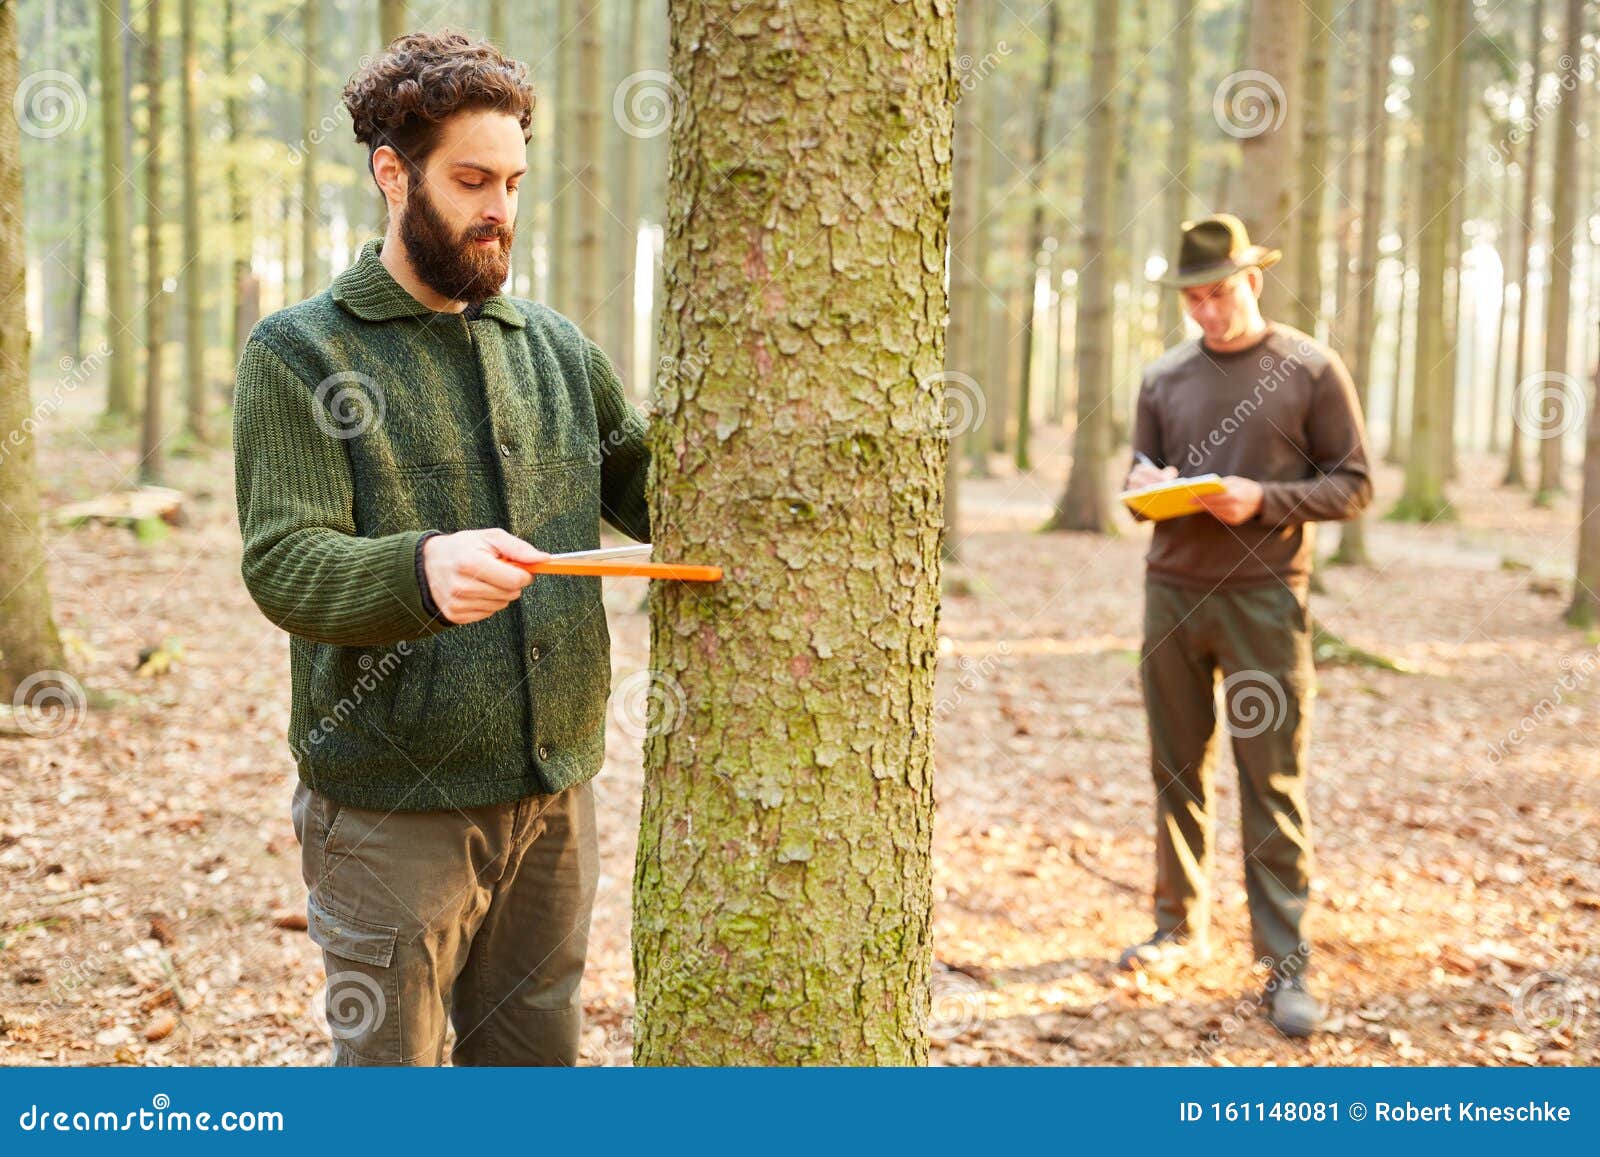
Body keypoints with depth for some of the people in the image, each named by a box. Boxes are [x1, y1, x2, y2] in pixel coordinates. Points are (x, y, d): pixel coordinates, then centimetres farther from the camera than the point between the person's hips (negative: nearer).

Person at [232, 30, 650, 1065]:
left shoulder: (557, 347, 10)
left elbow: (655, 494, 10)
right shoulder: (298, 354, -5)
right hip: (392, 810, -4)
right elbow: (283, 565, -16)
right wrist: (424, 570, -36)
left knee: (538, 1061, 17)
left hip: (554, 793, 5)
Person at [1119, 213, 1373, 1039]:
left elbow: (1352, 484, -2)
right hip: (1172, 592, 4)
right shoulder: (1164, 378, 10)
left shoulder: (1312, 371, -1)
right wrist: (1144, 483, -5)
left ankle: (1285, 965, -1)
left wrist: (1266, 499, -17)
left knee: (1273, 783, -5)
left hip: (1265, 599, -4)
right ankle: (1181, 928, 25)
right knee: (1176, 772, 11)